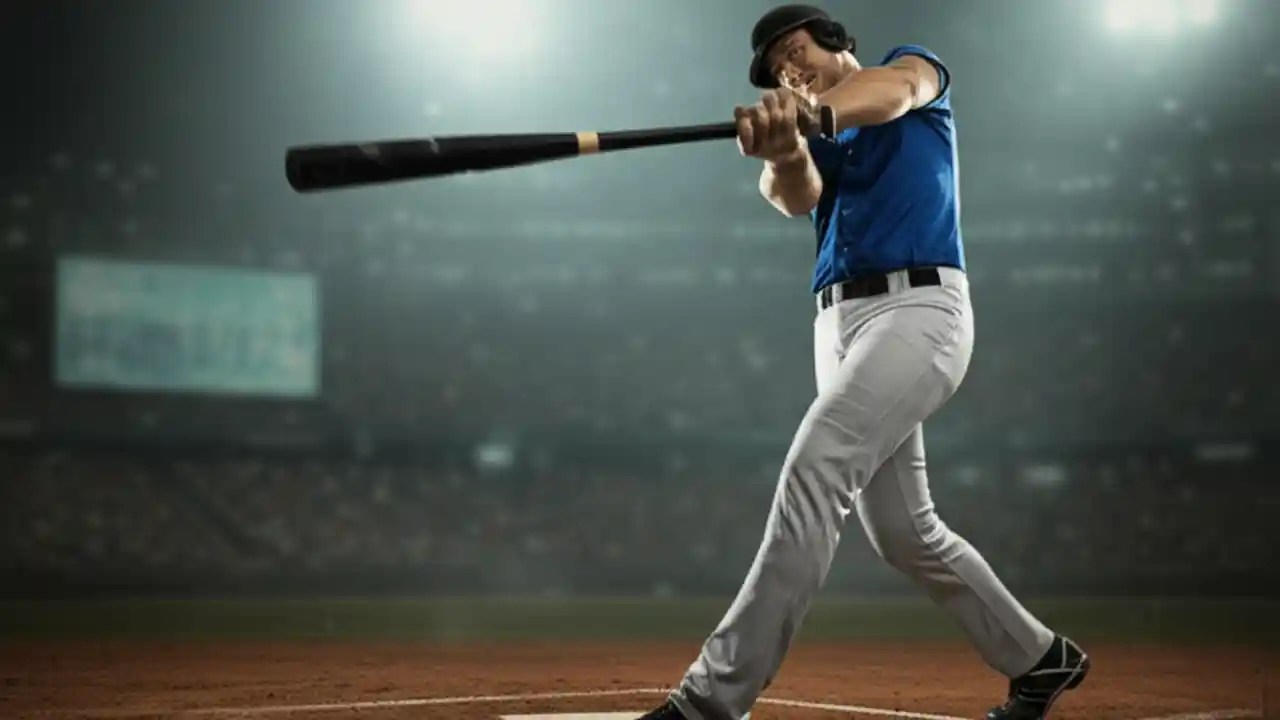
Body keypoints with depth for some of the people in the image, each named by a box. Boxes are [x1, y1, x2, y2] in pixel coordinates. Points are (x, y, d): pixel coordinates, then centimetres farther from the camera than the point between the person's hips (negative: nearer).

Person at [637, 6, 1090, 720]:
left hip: (917, 307, -8)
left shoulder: (917, 65, 9)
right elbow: (795, 196, -5)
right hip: (839, 324, 8)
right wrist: (782, 152, -31)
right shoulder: (820, 143, 20)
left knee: (813, 471, -22)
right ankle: (1040, 658, 27)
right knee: (901, 529, 8)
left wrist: (813, 108, -41)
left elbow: (895, 88, -18)